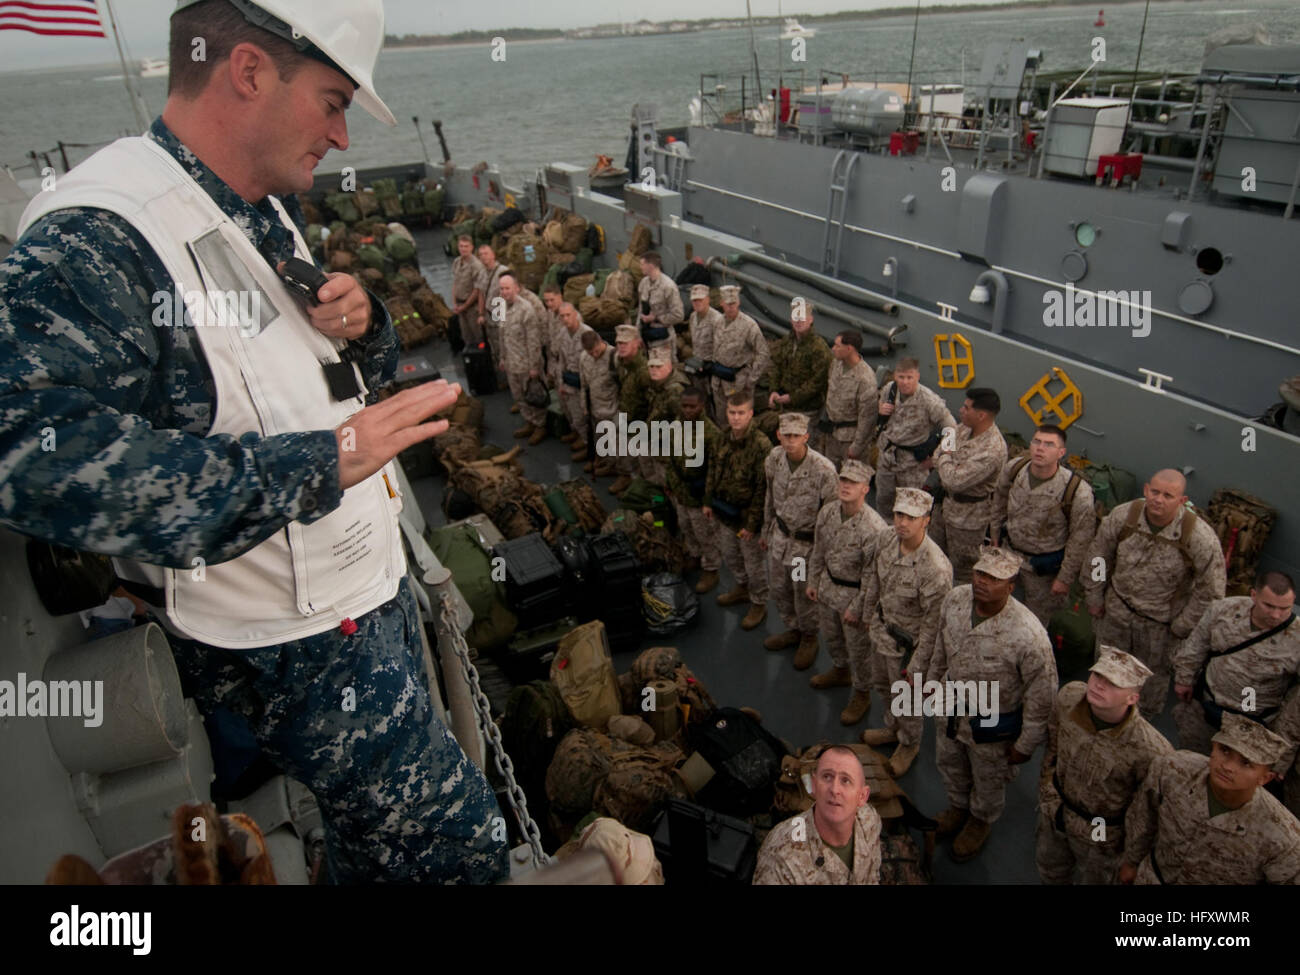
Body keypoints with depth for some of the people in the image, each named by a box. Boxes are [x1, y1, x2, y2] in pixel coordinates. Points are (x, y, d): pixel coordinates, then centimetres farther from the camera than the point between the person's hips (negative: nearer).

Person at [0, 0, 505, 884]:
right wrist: (320, 462, -34)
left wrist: (364, 326, -5)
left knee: (379, 829, 26)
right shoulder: (95, 240, -22)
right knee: (456, 843, 3)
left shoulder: (264, 218, 9)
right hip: (292, 641, -9)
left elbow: (361, 377, 20)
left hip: (371, 587, 9)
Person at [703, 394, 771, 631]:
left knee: (754, 562, 10)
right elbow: (713, 470, 11)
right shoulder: (724, 438, -2)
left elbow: (763, 489, -22)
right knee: (729, 554, 25)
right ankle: (743, 587, 50)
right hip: (725, 510, 7)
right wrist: (709, 501, 11)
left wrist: (752, 522, -20)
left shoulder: (761, 445, -25)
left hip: (746, 513, -7)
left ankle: (759, 605, 31)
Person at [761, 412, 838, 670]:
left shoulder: (823, 470, -27)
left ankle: (809, 638, 40)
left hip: (808, 542, -5)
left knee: (805, 596, 11)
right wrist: (766, 530, 16)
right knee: (778, 590, 21)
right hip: (780, 535, 6)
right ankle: (794, 630, 47)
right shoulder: (774, 458, -9)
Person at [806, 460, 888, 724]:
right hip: (828, 585, 7)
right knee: (831, 635, 28)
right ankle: (841, 670, 57)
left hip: (856, 593, -6)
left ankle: (862, 694, 37)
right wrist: (813, 581, 13)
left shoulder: (875, 528, -30)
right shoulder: (828, 511, -10)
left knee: (859, 647, 13)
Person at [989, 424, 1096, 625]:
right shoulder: (1013, 469, -16)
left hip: (1044, 566, -4)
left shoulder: (1078, 491, -28)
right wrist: (994, 537, 14)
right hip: (1008, 550, 4)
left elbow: (1080, 540, -17)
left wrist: (1065, 578, -11)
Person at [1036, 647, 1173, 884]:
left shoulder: (1150, 751, -37)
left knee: (1096, 878, 26)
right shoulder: (1069, 696, -25)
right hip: (1055, 810, 4)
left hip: (1102, 831, -4)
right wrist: (1047, 791, 6)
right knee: (1050, 868, 31)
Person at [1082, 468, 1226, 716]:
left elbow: (1210, 590, -15)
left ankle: (1145, 719, 52)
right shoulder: (1123, 516, -20)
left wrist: (1182, 626, -8)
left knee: (1153, 675, 22)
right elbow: (1099, 554, -3)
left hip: (1160, 621, -2)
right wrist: (1095, 596, 4)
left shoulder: (1200, 538, -28)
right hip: (1116, 608, 3)